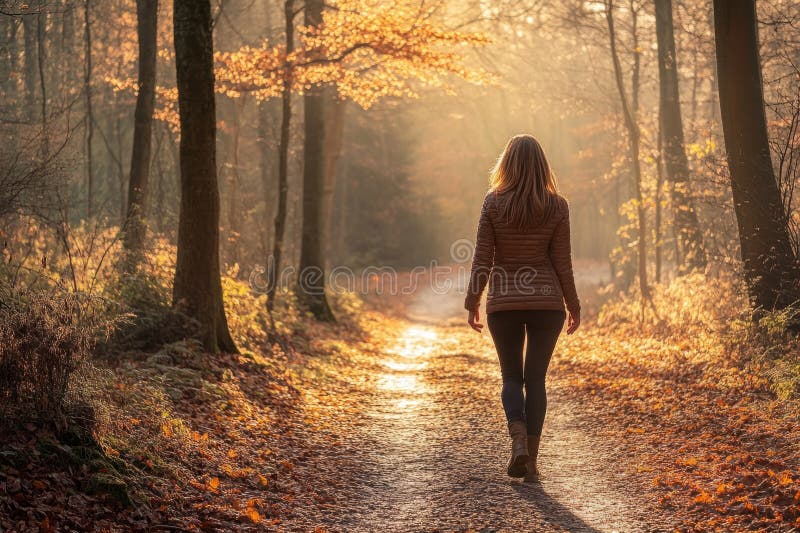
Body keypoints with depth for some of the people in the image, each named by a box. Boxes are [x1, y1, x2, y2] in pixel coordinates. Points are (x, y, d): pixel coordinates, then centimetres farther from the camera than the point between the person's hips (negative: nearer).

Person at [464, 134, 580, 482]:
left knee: (511, 376, 13)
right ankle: (531, 460, 6)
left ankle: (518, 440, -10)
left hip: (503, 302, 0)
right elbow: (562, 262, -1)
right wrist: (574, 306, 9)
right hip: (546, 302, 0)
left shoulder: (493, 203, -5)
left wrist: (472, 302, 5)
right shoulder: (556, 206, -3)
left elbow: (482, 259, -5)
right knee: (536, 378, 8)